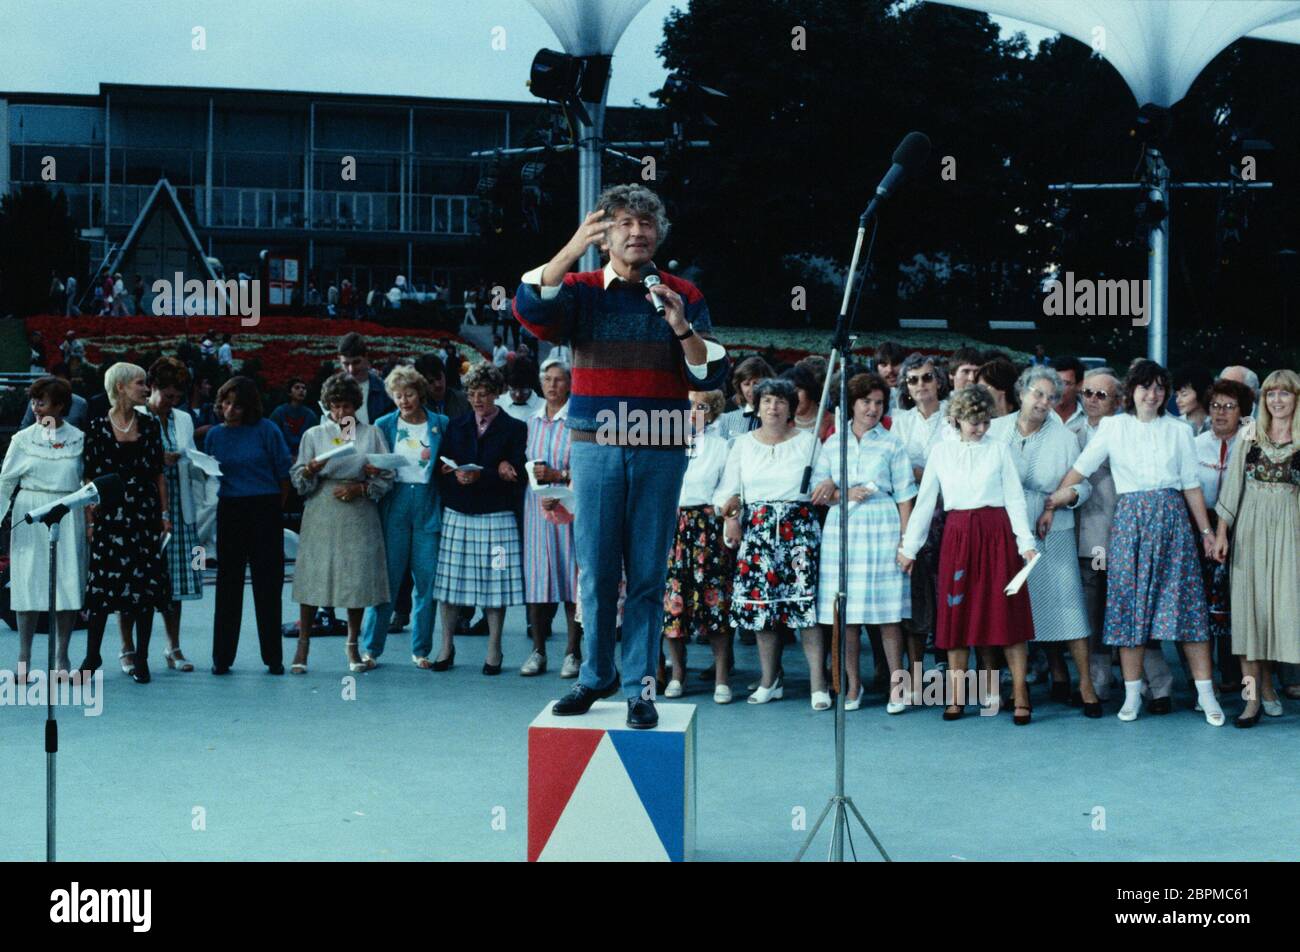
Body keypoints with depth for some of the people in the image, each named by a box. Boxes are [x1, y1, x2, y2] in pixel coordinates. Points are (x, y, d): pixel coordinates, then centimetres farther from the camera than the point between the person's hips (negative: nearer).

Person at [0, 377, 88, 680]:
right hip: (31, 518, 0)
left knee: (68, 584, -2)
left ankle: (61, 657, 7)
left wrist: (90, 521, 4)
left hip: (68, 518, 0)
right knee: (29, 582, 0)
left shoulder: (79, 439, 5)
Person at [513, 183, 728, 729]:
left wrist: (682, 327, -14)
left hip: (661, 451, 0)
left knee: (647, 575, 2)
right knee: (596, 571, 4)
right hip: (596, 445, 0)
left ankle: (638, 687, 10)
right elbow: (529, 310, -15)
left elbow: (710, 377, 2)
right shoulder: (582, 290, 6)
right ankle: (596, 675, 20)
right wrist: (573, 249, -23)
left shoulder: (683, 296, 8)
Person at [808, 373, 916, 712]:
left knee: (888, 613, -4)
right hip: (841, 528, 2)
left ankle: (898, 684, 4)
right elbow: (817, 492, 9)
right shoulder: (832, 444, 12)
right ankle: (853, 684, 11)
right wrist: (846, 494, -9)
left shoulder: (892, 444, 6)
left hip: (882, 528, -2)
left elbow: (904, 496, 2)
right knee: (846, 611, 2)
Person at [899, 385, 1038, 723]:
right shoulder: (941, 451, 8)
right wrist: (909, 547, 9)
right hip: (958, 535, 2)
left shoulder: (998, 449, 4)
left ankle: (1020, 696, 1)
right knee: (956, 613, 3)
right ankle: (957, 696, 10)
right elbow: (924, 501, 10)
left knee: (1007, 612, -3)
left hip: (996, 535, -2)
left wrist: (1026, 542, -7)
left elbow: (1015, 498, 2)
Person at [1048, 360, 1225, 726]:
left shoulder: (1179, 430, 9)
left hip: (1172, 518, 0)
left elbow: (1192, 485, 10)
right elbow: (1080, 469, 2)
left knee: (1186, 601, -2)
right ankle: (1132, 692, 8)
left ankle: (1206, 693, 1)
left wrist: (1206, 530, 6)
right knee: (1129, 603, 0)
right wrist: (1050, 504, -5)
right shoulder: (1113, 427, 6)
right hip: (1129, 519, 0)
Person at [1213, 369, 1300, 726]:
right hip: (1250, 526, 2)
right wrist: (1221, 532, 1)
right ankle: (1255, 694, 3)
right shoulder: (1251, 436, 7)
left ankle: (1264, 686, 13)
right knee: (1250, 604, 0)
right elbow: (1233, 485, 7)